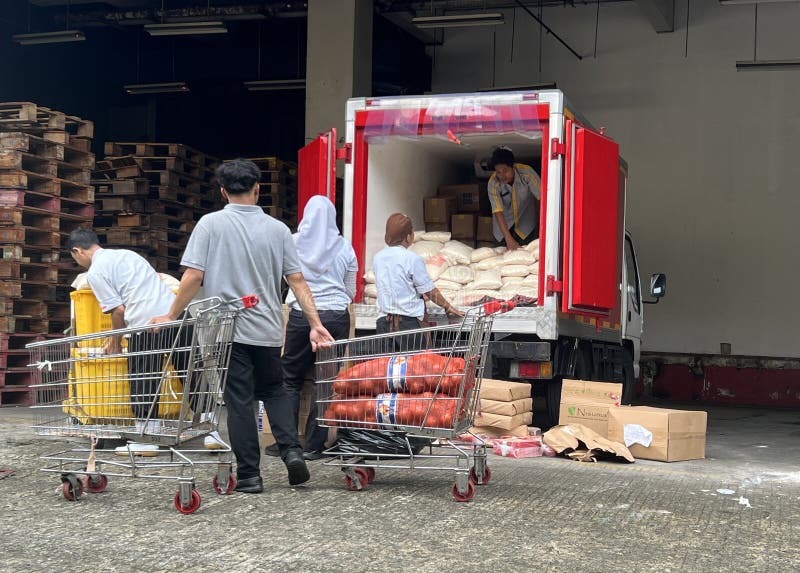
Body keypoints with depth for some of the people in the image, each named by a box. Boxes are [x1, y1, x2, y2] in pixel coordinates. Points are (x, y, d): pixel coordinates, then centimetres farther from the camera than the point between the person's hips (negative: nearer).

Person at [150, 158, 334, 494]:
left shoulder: (211, 224, -5)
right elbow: (297, 281, 0)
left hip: (228, 329, -2)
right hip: (268, 329, 3)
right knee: (274, 391, 20)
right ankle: (291, 450, 2)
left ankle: (249, 475, 6)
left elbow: (193, 277, -10)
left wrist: (172, 316, 0)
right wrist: (316, 324, 2)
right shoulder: (277, 229, 2)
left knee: (240, 402, 4)